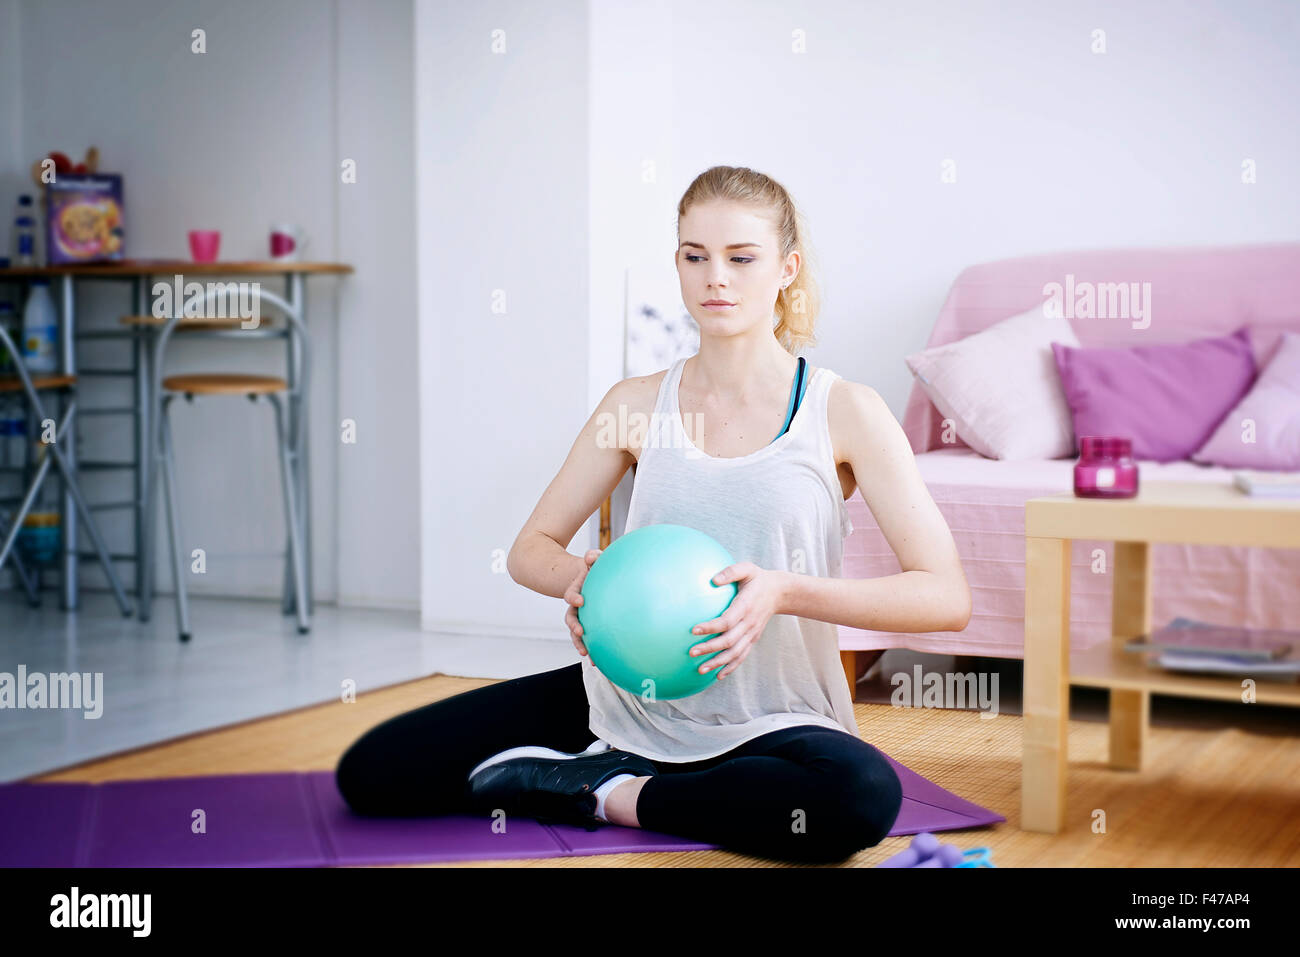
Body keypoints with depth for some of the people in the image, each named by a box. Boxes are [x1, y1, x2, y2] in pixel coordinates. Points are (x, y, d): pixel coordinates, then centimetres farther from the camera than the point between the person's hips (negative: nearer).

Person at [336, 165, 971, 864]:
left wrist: (785, 591, -26)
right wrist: (579, 578, -15)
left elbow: (945, 598, -12)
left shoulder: (843, 412, -7)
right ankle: (615, 763, 6)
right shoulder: (638, 405, 3)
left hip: (764, 719, -2)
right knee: (370, 771, -7)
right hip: (628, 694, 3)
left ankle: (604, 795, -16)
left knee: (865, 795, -39)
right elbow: (530, 549, 10)